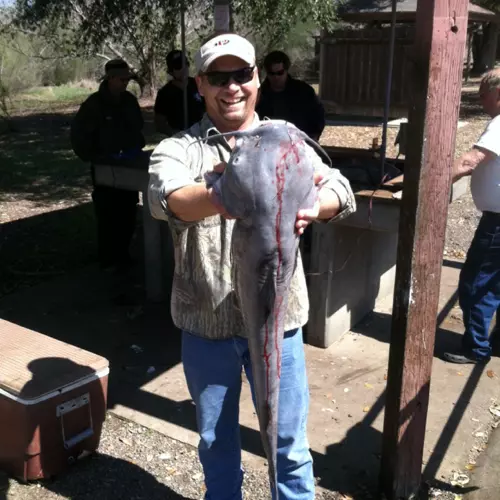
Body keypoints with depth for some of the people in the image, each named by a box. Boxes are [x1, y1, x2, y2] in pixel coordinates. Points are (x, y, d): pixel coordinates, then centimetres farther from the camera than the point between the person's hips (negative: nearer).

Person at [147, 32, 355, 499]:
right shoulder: (177, 149, -4)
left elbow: (342, 191, -14)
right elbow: (167, 198, -27)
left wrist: (309, 206, -39)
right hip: (205, 323, 1)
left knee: (289, 442, 14)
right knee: (216, 440, 21)